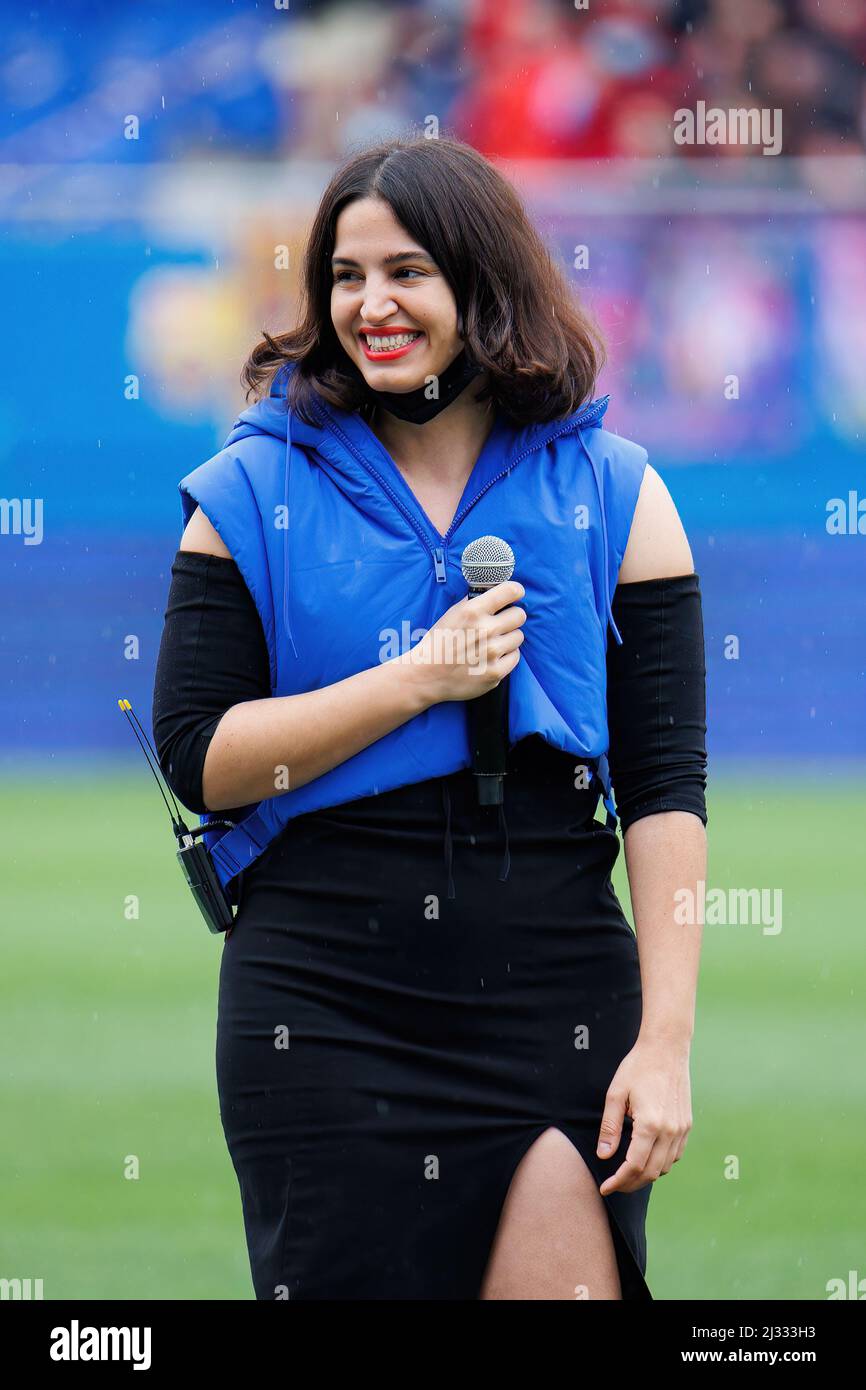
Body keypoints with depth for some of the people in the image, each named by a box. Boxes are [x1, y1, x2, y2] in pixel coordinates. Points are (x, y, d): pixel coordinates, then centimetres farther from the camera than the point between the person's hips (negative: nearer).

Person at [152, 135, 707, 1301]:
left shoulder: (612, 494, 5)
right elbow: (197, 758, -3)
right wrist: (420, 679, -12)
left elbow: (666, 787, 1)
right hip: (321, 1007, 0)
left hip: (555, 999, 0)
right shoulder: (255, 493, 5)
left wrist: (666, 1040, -7)